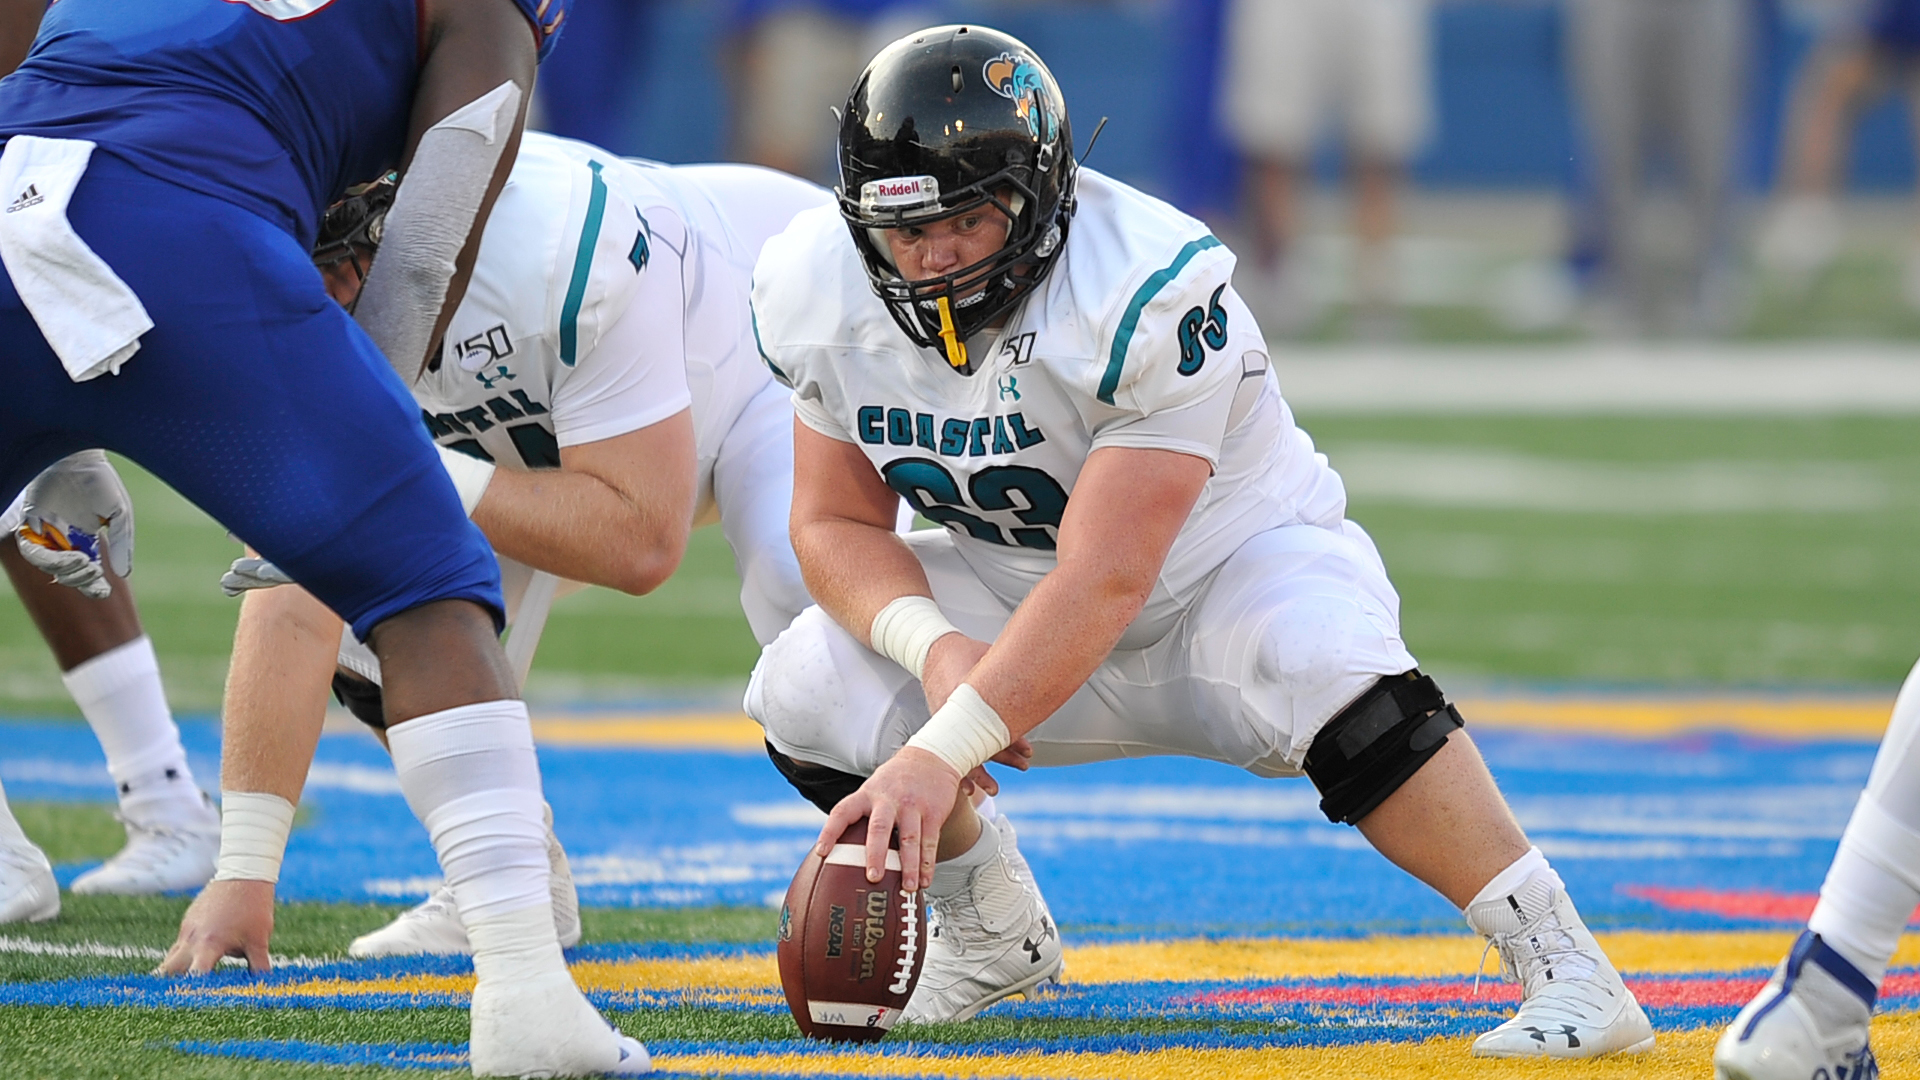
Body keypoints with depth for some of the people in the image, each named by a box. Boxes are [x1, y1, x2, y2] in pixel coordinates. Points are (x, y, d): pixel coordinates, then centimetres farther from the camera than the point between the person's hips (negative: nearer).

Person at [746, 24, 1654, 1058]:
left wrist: (939, 753, -43)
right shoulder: (825, 295, -15)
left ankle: (1562, 965, -28)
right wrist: (932, 644, -29)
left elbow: (1104, 580, -36)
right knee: (808, 692, -18)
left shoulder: (1146, 295, -32)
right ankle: (992, 933, 9)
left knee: (1324, 673, -37)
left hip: (1234, 555, -5)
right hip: (1011, 584, 5)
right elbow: (838, 524, -7)